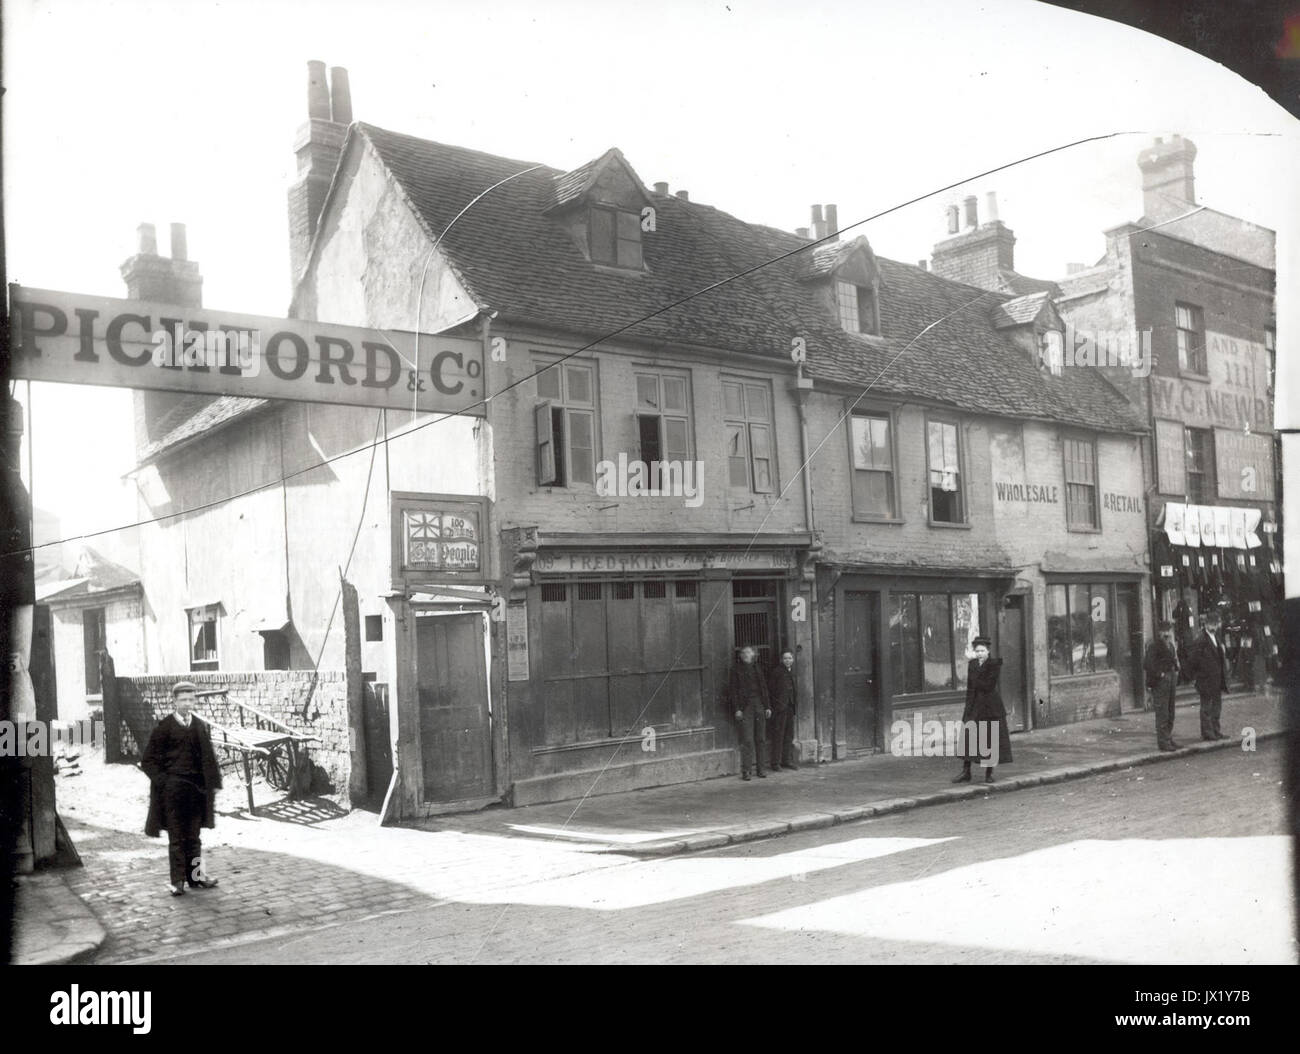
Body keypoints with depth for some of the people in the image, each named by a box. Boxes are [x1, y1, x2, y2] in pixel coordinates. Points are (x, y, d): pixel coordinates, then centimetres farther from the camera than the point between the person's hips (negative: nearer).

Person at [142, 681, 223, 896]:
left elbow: (208, 756, 11)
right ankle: (177, 880, 7)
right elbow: (148, 760, -2)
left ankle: (195, 875, 21)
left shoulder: (199, 725, 8)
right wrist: (162, 780, -11)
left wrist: (212, 782, 5)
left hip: (196, 787, 4)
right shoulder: (164, 727, -4)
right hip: (173, 787, -4)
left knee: (193, 836, 13)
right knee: (177, 836, 1)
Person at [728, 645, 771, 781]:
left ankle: (760, 769, 12)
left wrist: (767, 706, 10)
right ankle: (745, 770, -5)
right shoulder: (736, 669, 1)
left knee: (761, 739, 5)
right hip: (745, 707, -5)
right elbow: (732, 690, -2)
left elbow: (764, 688, 17)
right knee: (747, 740, -9)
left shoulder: (757, 669, 15)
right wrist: (736, 709, -10)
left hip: (759, 707, 5)